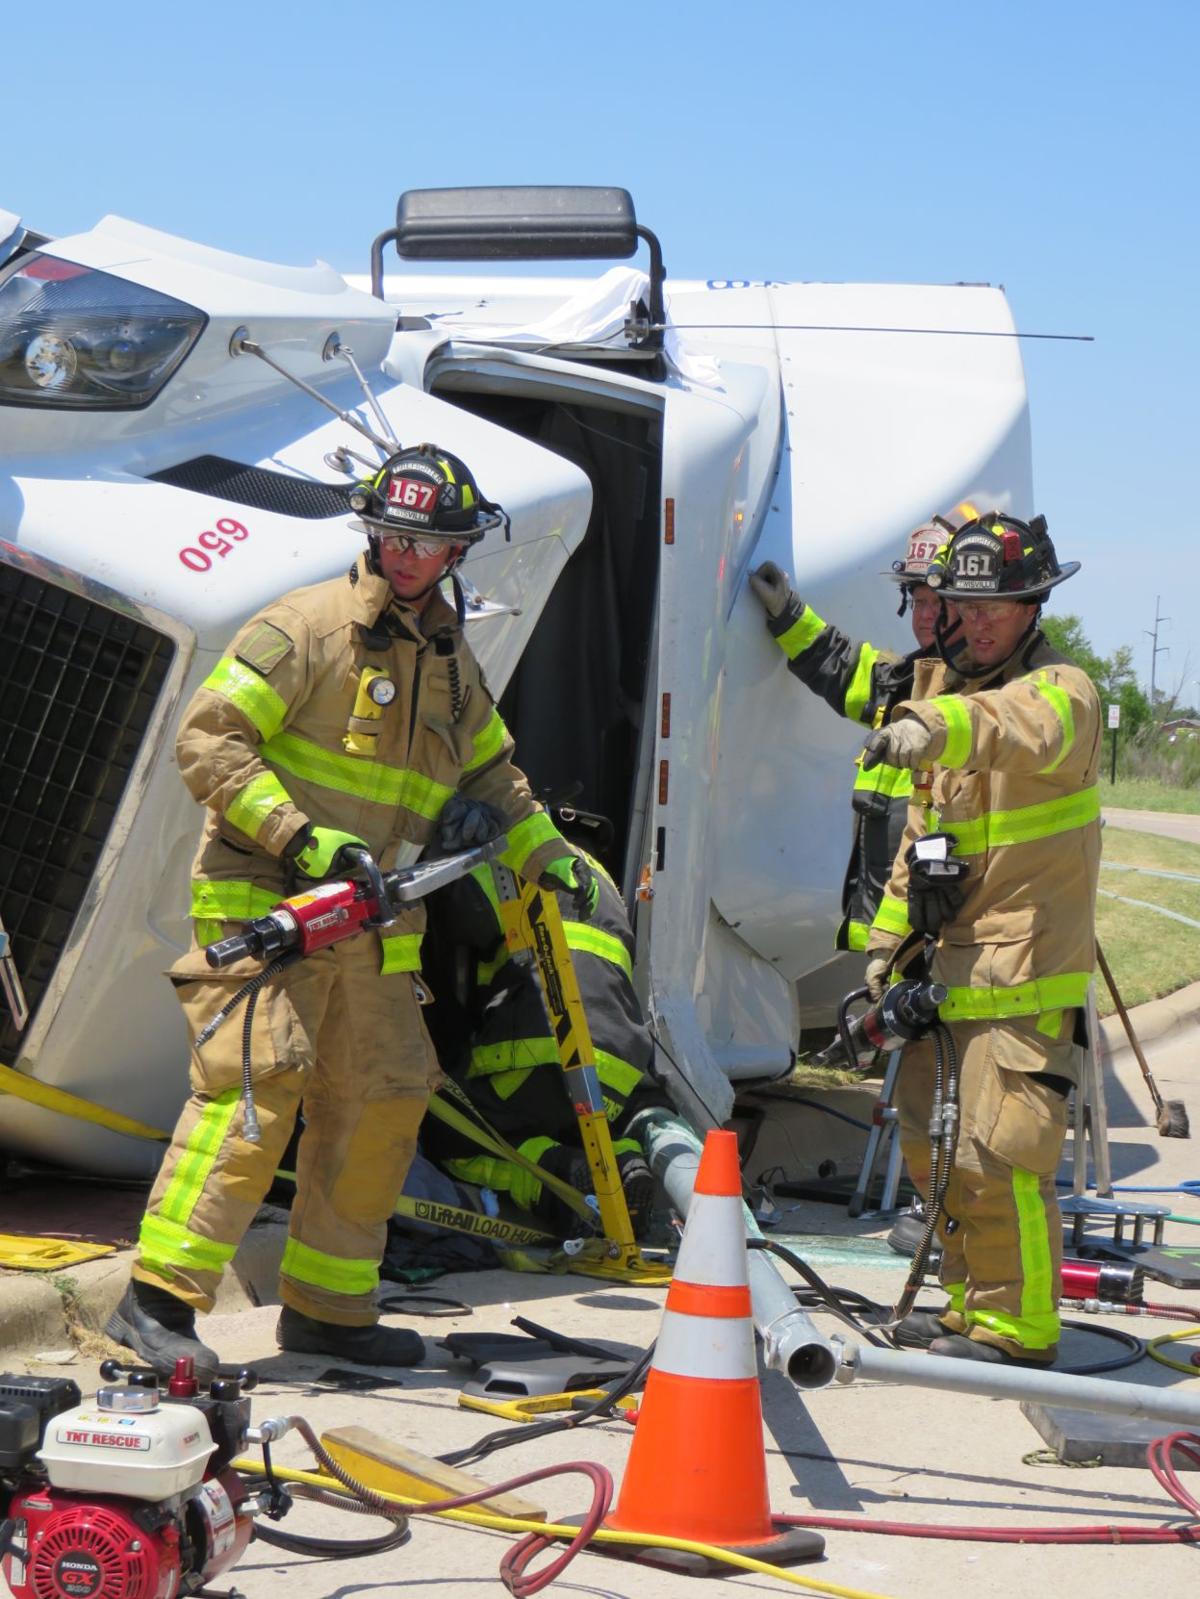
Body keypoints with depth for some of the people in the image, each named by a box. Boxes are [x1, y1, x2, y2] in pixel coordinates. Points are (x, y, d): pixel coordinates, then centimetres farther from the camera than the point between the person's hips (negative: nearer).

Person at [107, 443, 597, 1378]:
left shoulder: (449, 658, 17)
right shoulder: (306, 626, -7)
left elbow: (489, 773, 33)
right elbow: (207, 743, -13)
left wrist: (548, 854, 22)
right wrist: (301, 837, -20)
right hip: (267, 912, -7)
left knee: (382, 1106, 8)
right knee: (253, 1086, -17)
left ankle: (329, 1307, 19)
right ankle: (160, 1297, -15)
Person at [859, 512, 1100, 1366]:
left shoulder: (1065, 692, -11)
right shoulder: (948, 686, 14)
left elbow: (1027, 727, -39)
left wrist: (936, 725, -58)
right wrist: (887, 942, 17)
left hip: (1028, 979, -8)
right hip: (949, 964, 8)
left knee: (1001, 1154, -12)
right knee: (932, 1147, 13)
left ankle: (1018, 1327, 1)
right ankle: (973, 1304, 26)